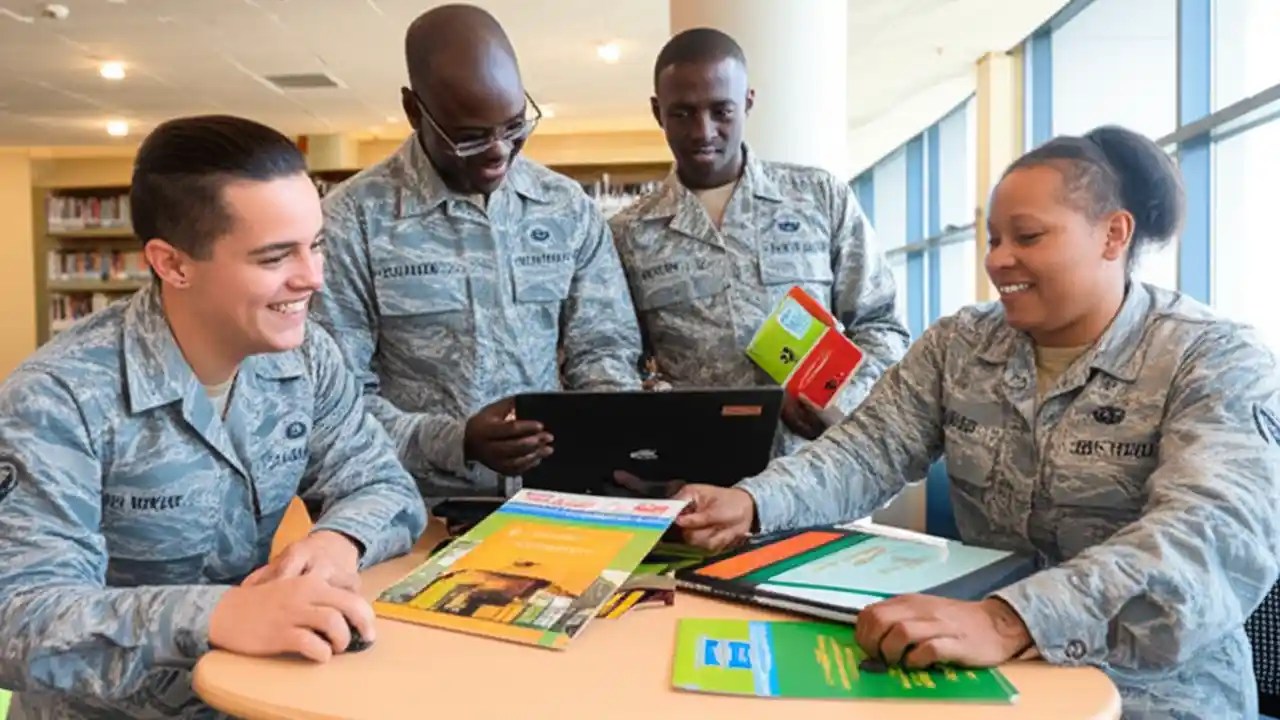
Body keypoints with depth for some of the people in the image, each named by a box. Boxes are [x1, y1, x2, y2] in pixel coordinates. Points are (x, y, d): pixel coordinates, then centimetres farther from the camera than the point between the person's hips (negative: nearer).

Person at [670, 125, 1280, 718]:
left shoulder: (1215, 363, -9)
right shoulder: (958, 345, 5)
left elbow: (1221, 537, -24)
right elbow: (868, 449, -3)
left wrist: (1008, 621, -40)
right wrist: (752, 502, -23)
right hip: (978, 665, 4)